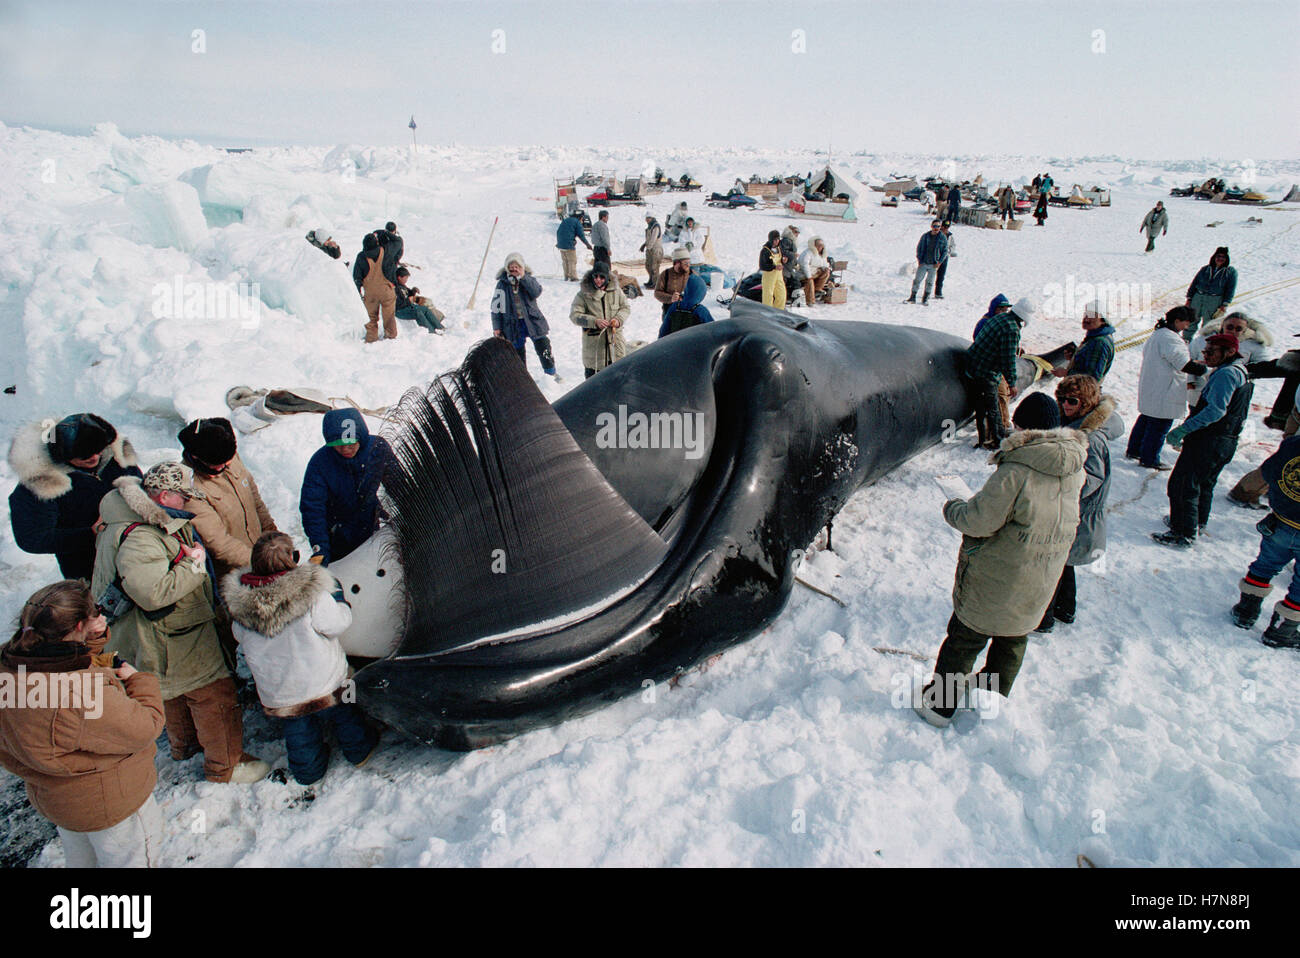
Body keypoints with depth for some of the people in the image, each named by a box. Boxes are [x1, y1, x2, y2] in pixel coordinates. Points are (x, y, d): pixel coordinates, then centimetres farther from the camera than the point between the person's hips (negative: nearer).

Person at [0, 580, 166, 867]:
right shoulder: (82, 692, -41)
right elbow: (145, 727, -28)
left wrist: (92, 637, -12)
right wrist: (139, 680, -13)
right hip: (109, 804, -8)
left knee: (82, 860, 33)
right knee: (131, 861, 18)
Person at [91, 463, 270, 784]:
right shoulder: (139, 539, -31)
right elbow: (153, 593, -40)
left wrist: (192, 555, 3)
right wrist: (194, 565, -29)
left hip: (176, 630, 11)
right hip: (174, 642, -11)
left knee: (176, 691, 29)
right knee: (214, 693, 1)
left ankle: (185, 744, 51)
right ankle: (224, 764, 16)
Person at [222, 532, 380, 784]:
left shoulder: (240, 606, -15)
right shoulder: (314, 596, -29)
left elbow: (241, 638, 4)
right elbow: (338, 623, -15)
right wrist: (338, 596, 3)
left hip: (277, 695, 3)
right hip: (324, 684, -3)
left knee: (299, 734, 26)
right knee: (344, 716, 25)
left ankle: (308, 771, 43)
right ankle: (359, 750, 45)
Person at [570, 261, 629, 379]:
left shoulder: (615, 290, -1)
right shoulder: (584, 294, -9)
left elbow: (626, 307, 10)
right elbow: (574, 315, -12)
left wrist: (619, 319, -12)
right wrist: (594, 322, -25)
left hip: (615, 341, 3)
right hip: (593, 342, -3)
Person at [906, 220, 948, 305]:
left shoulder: (943, 238, -2)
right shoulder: (925, 236, -1)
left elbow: (945, 251, 3)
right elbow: (918, 248, 7)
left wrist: (939, 262, -6)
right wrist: (919, 260, -2)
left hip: (934, 265, 0)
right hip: (923, 263, 0)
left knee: (929, 282, 6)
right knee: (917, 279, 0)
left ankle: (925, 299, 16)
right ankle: (913, 297, 11)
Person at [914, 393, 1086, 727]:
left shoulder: (1014, 473, -28)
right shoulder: (1074, 470, -5)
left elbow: (978, 521, -25)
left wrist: (953, 508, -4)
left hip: (998, 578, -6)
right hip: (1041, 583, 7)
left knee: (965, 639, 10)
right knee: (1014, 637, 27)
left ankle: (940, 702, 23)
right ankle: (995, 695, 44)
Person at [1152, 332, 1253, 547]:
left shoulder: (1226, 373, -17)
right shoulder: (1242, 372, 16)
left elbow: (1215, 411, -27)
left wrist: (1183, 429, -27)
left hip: (1207, 441, -11)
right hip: (1226, 443, 11)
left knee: (1182, 485, -7)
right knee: (1204, 484, 25)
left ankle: (1184, 534, -4)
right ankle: (1198, 523, 40)